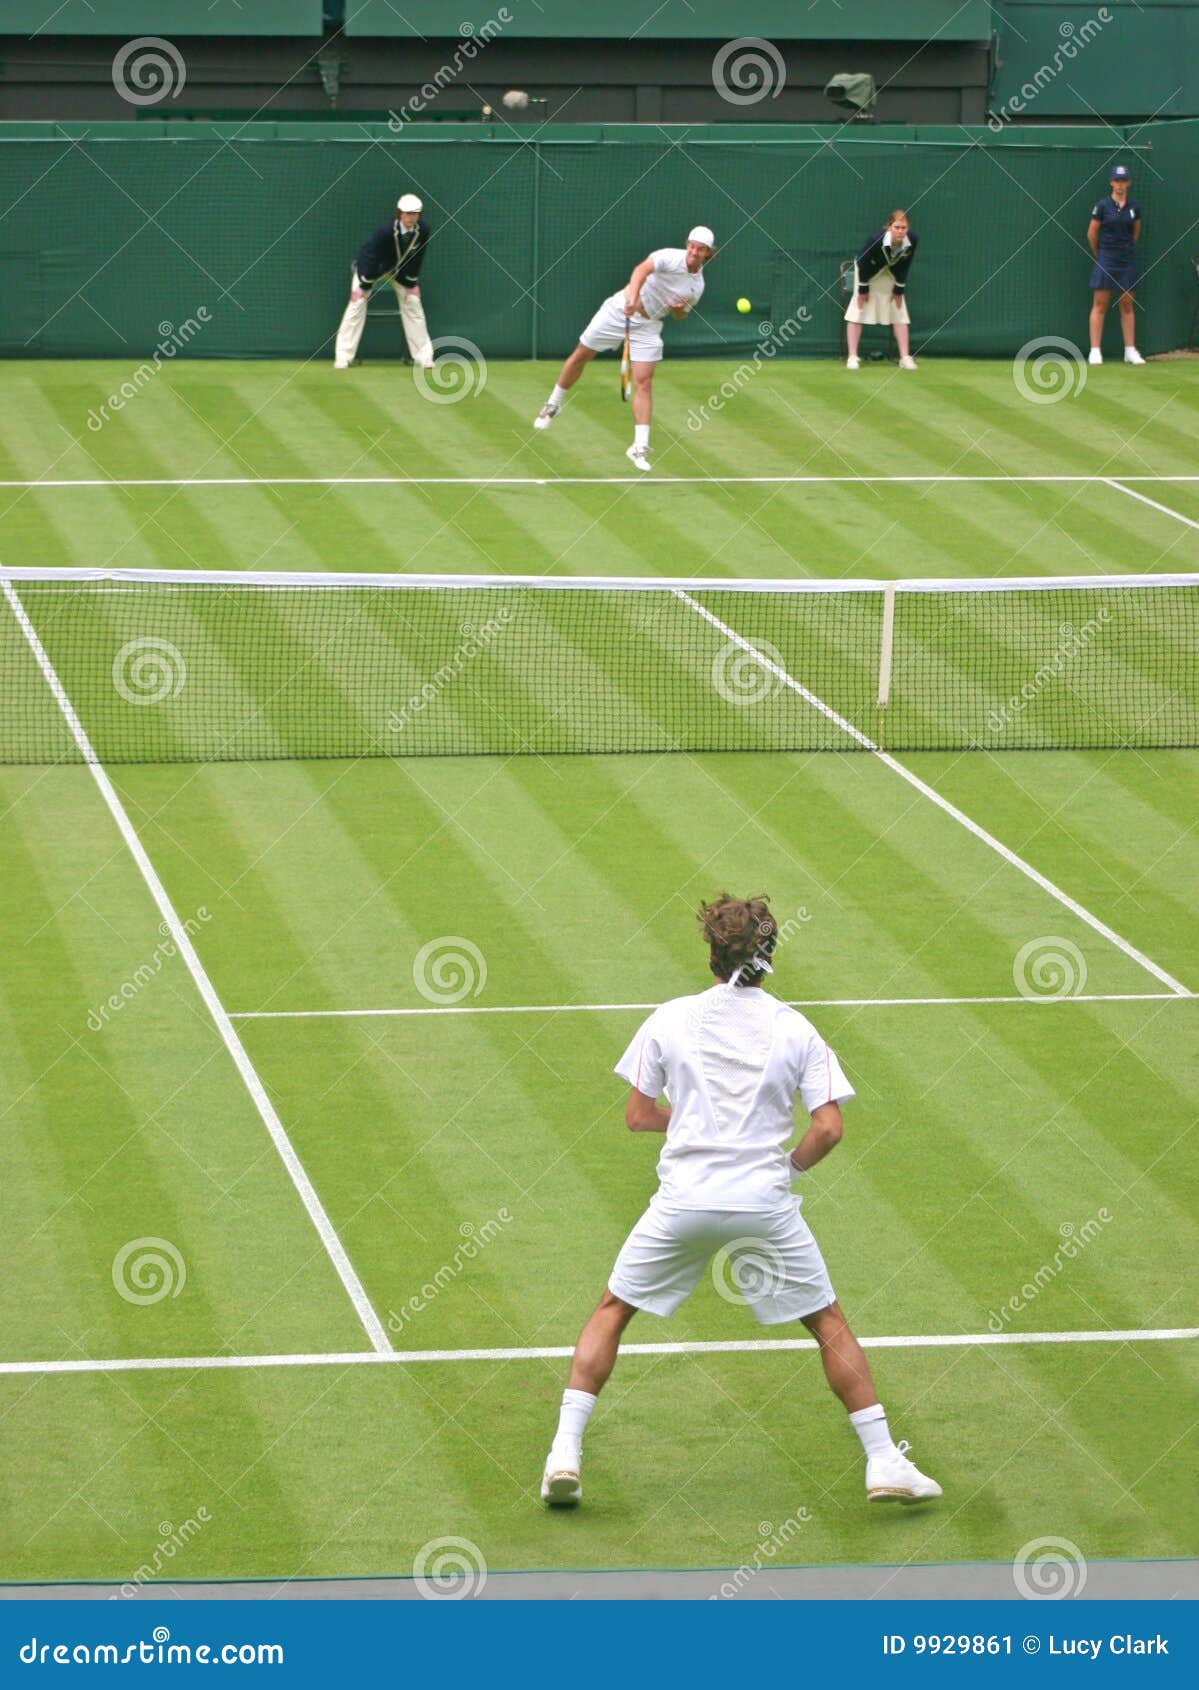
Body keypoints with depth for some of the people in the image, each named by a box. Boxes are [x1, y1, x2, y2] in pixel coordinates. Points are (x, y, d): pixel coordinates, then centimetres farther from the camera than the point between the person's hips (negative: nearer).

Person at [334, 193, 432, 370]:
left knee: (413, 303, -2)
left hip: (399, 269, 4)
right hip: (370, 265, -4)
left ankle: (423, 356, 3)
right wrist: (364, 287, -23)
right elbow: (372, 258, -29)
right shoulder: (386, 231, -37)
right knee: (357, 302, -11)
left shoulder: (423, 230, -25)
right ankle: (343, 358, -7)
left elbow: (416, 258, -12)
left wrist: (411, 284, -6)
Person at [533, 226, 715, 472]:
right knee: (580, 356, 10)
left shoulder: (697, 286, -1)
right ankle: (553, 405, 34)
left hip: (648, 327, 3)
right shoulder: (670, 257, -19)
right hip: (620, 311, -3)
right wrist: (633, 296, -56)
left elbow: (680, 314, 15)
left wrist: (679, 309, -11)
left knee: (644, 382, -10)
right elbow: (642, 270, -38)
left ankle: (639, 447, -10)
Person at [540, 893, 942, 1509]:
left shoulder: (669, 1020, 2)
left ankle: (565, 1452, 6)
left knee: (611, 1311, 18)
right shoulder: (796, 1031, 2)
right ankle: (883, 1462, 10)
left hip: (682, 1202, 0)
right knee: (829, 1324, 15)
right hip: (765, 1201, 0)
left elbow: (638, 1116, 5)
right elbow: (828, 1128, -6)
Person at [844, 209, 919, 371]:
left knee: (900, 313, 1)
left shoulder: (912, 239, -27)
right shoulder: (877, 239, -37)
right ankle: (852, 357, -2)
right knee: (858, 311, -7)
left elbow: (904, 266, -10)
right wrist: (863, 289, -15)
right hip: (869, 273, -3)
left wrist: (899, 289, -4)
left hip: (892, 273, 3)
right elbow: (863, 262, -22)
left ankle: (905, 357, 6)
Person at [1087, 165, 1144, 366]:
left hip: (1128, 261, 3)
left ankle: (1130, 350, 11)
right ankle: (1095, 351, -4)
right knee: (1100, 305, -4)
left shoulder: (1134, 207, 5)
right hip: (1106, 259, -3)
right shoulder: (1103, 206, -6)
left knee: (1127, 305, 7)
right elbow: (1091, 233, 1)